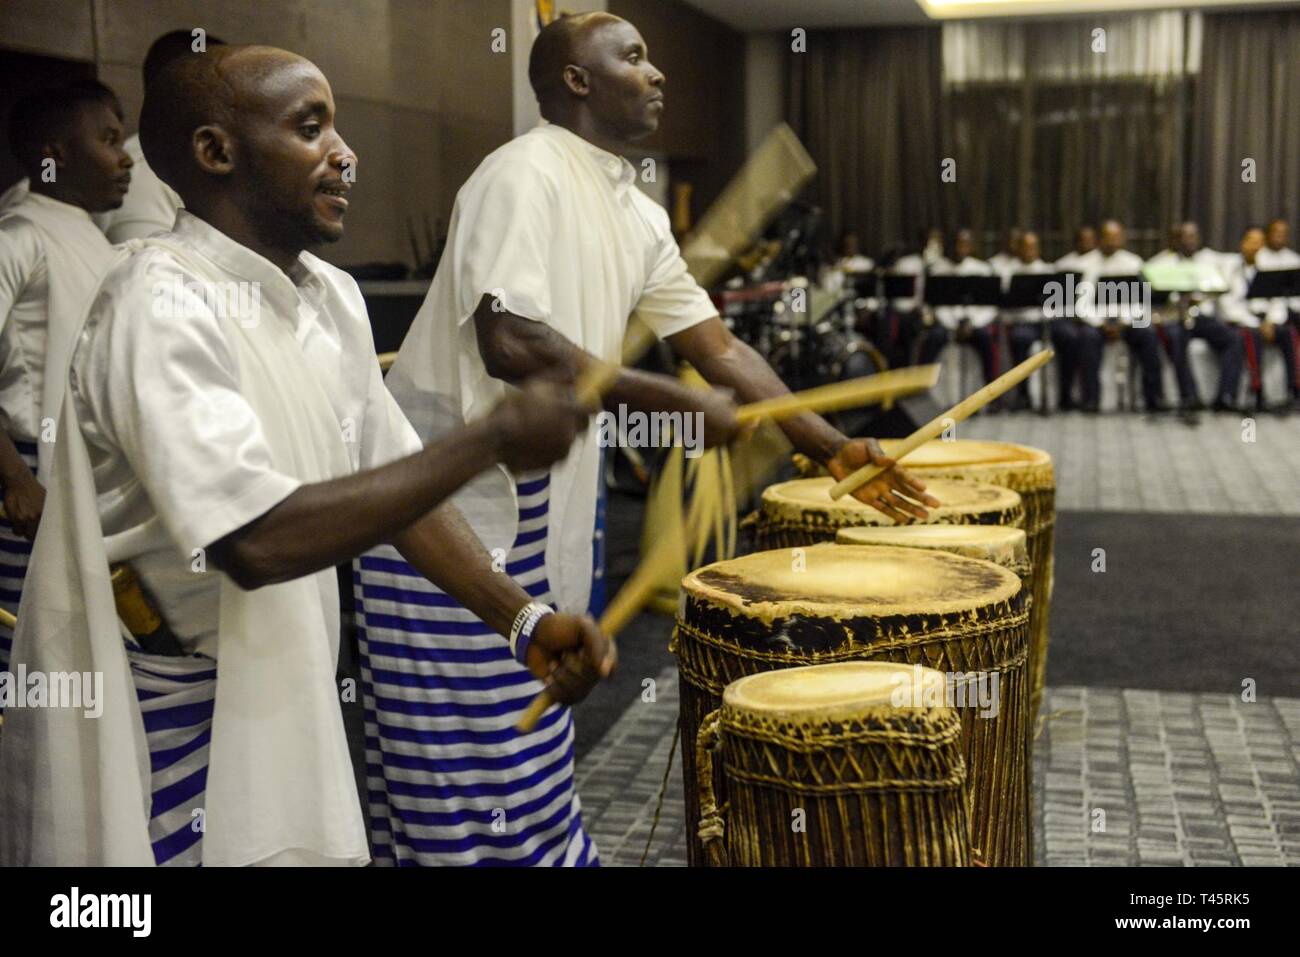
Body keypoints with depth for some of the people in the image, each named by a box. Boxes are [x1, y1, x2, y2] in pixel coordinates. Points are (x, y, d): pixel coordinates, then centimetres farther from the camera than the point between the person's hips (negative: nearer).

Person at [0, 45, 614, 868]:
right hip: (163, 727, -7)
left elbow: (394, 482, 6)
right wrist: (491, 440, -27)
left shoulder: (332, 295, 3)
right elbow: (259, 541, -32)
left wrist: (523, 621, -6)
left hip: (281, 699, 7)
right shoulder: (163, 305, -22)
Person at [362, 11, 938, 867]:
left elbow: (721, 349, 11)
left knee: (520, 747, 16)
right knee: (467, 761, -1)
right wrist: (677, 401, -23)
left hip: (536, 489, 9)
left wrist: (835, 450, 5)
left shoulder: (639, 217, 11)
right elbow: (510, 341, -27)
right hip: (447, 486, -8)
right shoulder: (526, 173, -15)